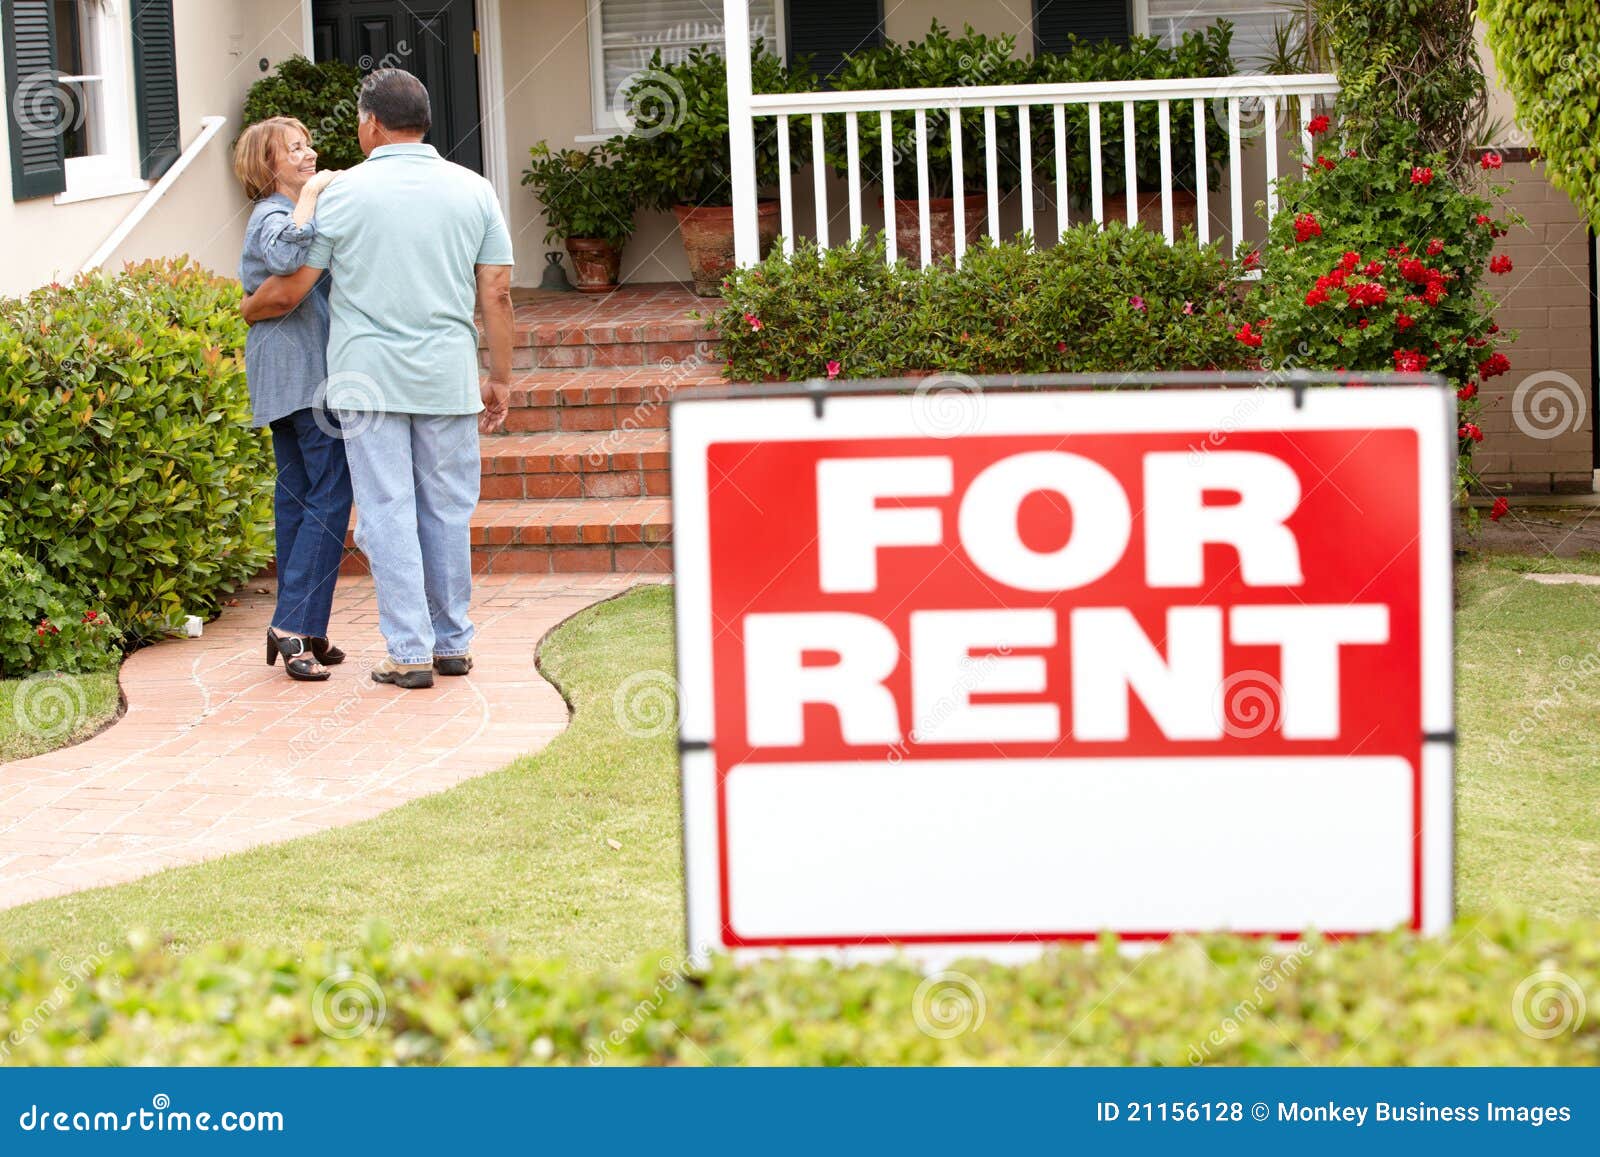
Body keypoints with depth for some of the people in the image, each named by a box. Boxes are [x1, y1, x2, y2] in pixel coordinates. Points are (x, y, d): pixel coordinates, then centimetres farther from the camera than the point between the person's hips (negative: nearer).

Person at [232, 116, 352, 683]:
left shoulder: (293, 212, 20)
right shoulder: (272, 216, -12)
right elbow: (287, 258, -36)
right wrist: (310, 196, -28)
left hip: (292, 375, 10)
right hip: (301, 371, -10)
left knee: (297, 495, 10)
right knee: (331, 495, -13)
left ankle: (300, 631, 12)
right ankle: (293, 625, -15)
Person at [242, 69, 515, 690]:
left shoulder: (344, 192, -3)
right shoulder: (473, 190, 5)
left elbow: (289, 291, 1)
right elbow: (496, 294, 3)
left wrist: (247, 309, 22)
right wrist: (500, 378, 11)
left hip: (368, 377, -3)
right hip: (448, 379, 3)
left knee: (388, 513, 1)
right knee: (448, 512, 11)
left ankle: (410, 651, -1)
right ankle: (453, 643, 18)